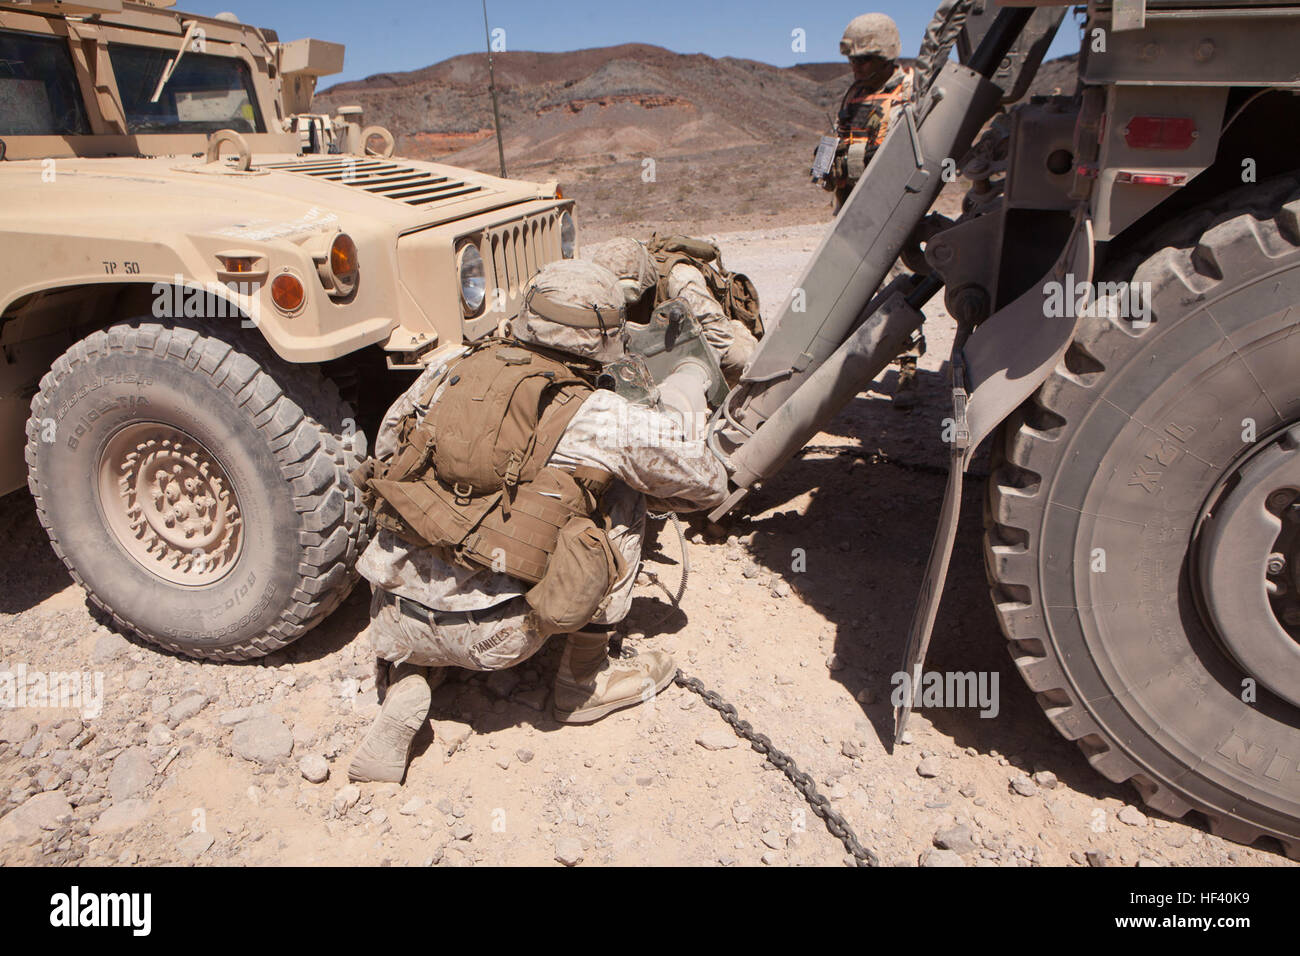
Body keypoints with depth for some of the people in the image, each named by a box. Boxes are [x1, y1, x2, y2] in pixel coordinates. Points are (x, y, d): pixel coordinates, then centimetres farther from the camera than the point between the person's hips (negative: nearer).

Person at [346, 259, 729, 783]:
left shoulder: (449, 372, 6)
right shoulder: (602, 419, -6)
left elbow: (385, 453, 21)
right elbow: (708, 482, 8)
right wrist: (642, 484, 26)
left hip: (393, 623, 5)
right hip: (487, 636, -4)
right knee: (622, 504, 10)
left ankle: (406, 688, 12)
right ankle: (584, 683, 19)